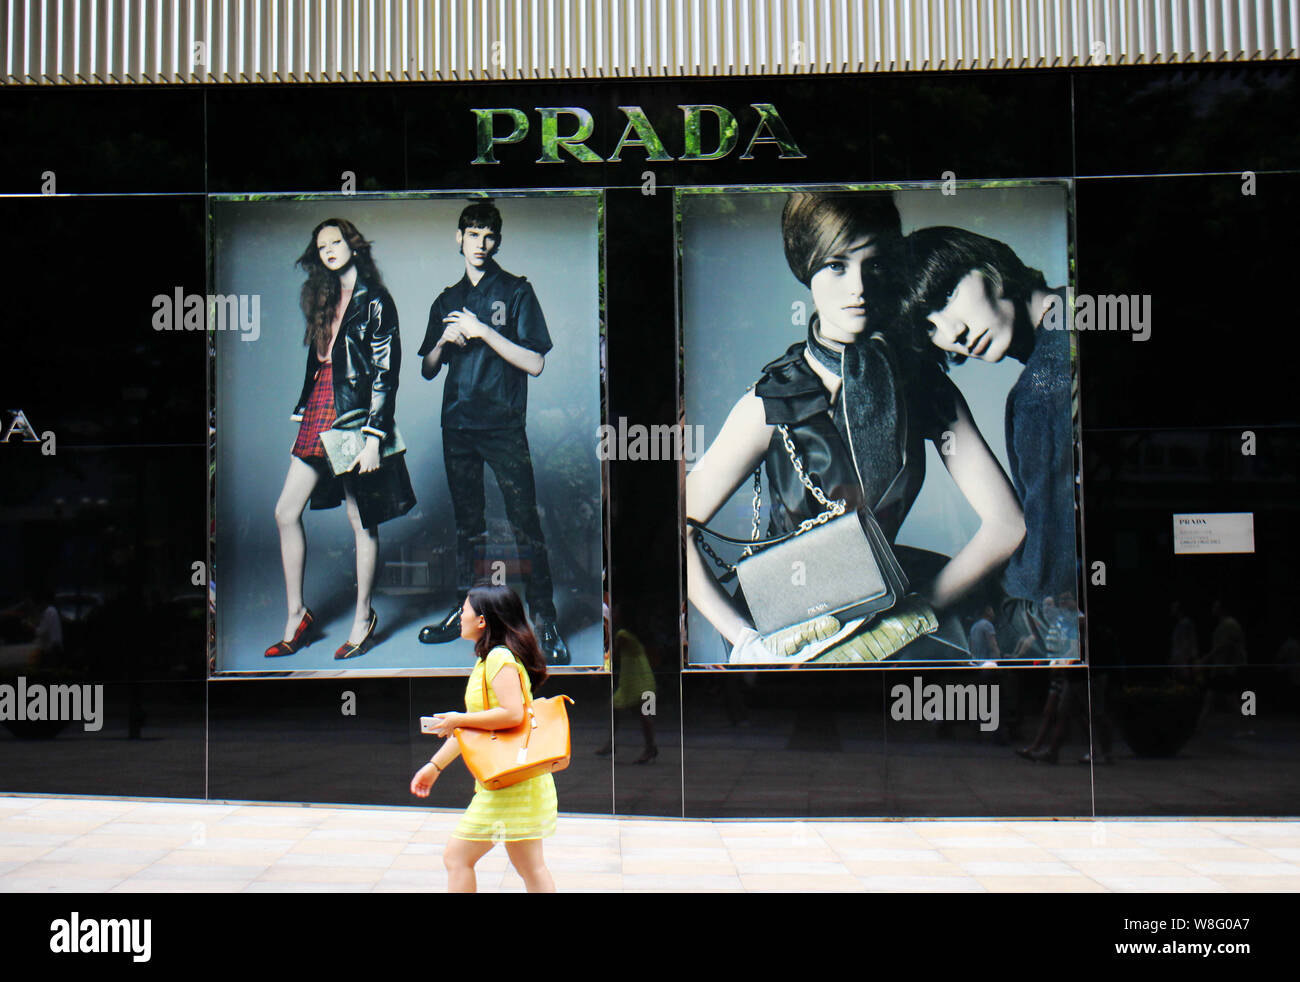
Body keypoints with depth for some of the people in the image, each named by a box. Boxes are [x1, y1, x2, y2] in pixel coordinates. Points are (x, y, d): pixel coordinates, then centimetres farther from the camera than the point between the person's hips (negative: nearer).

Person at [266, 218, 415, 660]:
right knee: (286, 512, 4)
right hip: (319, 413, 8)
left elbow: (385, 374, -11)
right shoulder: (325, 299, 16)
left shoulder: (375, 302, -6)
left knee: (361, 520, 2)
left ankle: (363, 618, 15)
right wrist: (304, 418, 15)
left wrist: (374, 437, -17)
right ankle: (297, 617, 12)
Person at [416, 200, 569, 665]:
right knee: (467, 523, 11)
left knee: (525, 523, -9)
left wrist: (482, 331, -14)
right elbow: (428, 369, 19)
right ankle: (464, 612, 19)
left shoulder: (516, 291, 2)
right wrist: (444, 340, -2)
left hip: (504, 425, -5)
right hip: (457, 425, 5)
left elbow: (534, 363, -8)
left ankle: (545, 622, -5)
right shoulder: (447, 300, 16)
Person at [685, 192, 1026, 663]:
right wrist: (745, 637, -18)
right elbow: (680, 527, -14)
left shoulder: (927, 386, -4)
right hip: (783, 629, -3)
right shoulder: (772, 401, -14)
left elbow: (1006, 524, -3)